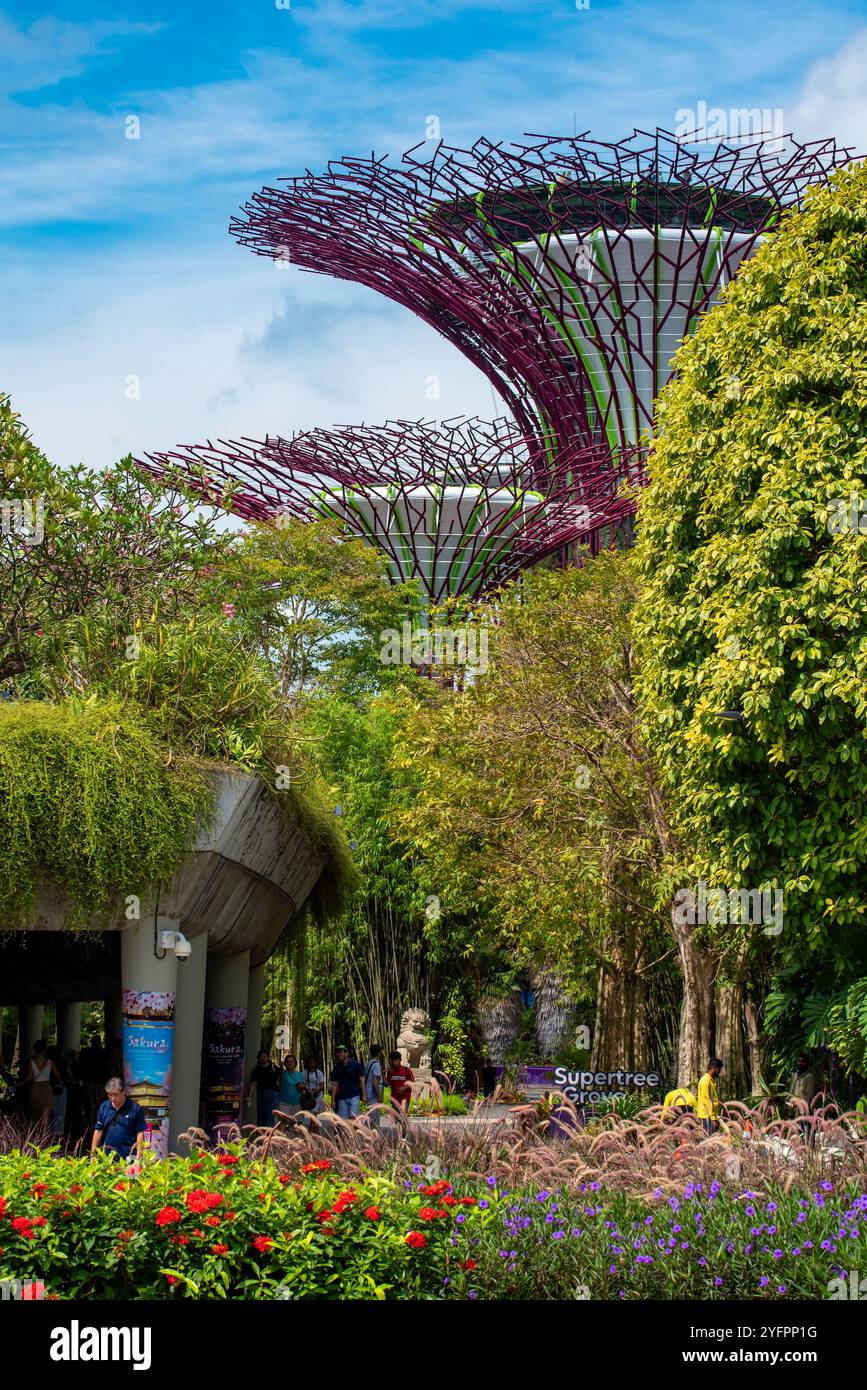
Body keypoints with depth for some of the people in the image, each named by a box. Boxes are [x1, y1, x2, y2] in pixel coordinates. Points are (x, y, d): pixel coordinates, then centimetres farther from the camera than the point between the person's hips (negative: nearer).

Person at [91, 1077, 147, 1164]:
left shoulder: (134, 1108, -5)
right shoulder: (104, 1107, 7)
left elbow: (140, 1133, -4)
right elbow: (98, 1131, 12)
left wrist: (138, 1156, -10)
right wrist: (93, 1154, 8)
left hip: (128, 1157, -3)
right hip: (107, 1155, 3)